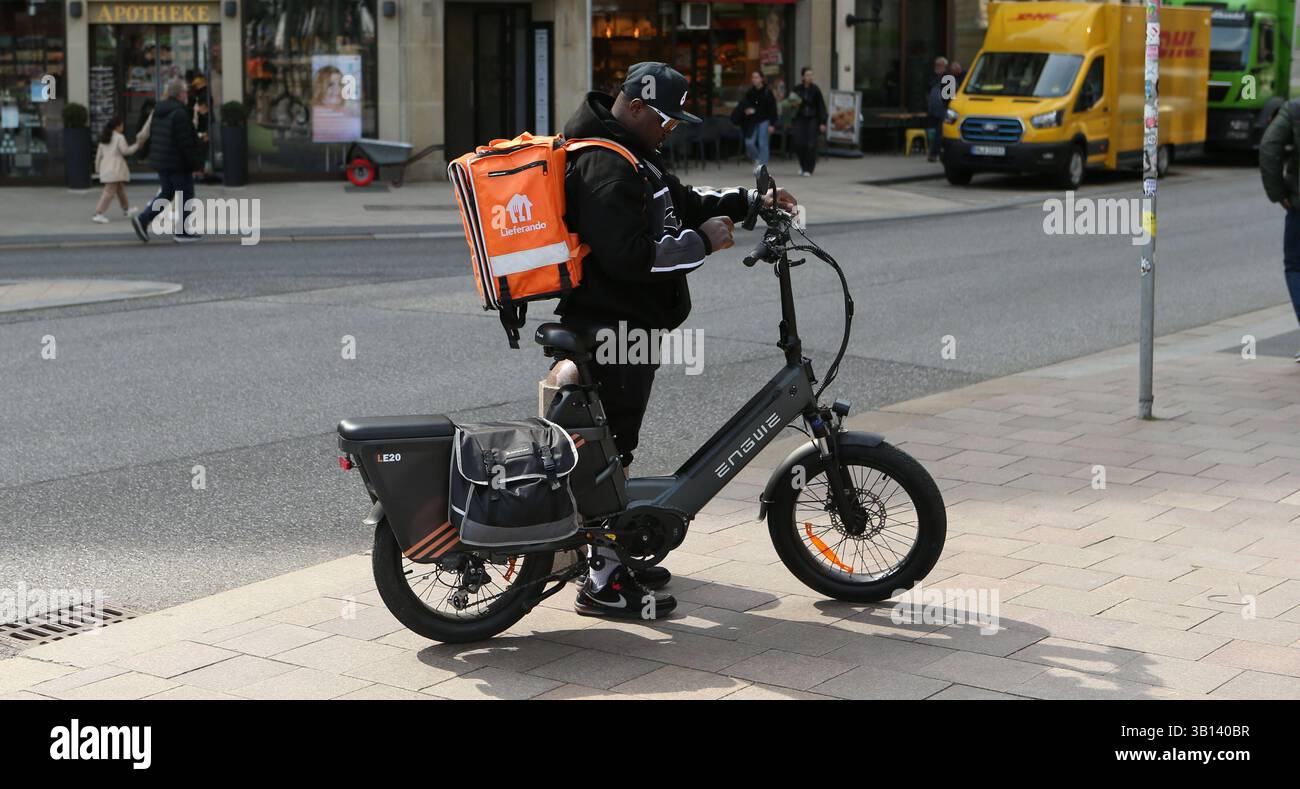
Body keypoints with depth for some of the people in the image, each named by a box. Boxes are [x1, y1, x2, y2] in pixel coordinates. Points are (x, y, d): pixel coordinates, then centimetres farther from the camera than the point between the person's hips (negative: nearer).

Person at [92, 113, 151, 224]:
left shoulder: (104, 138, 14)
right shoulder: (120, 137, -10)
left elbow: (99, 153, 15)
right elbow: (125, 151, -14)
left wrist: (97, 167, 21)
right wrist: (137, 145, -2)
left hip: (105, 166, 9)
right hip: (115, 168, -9)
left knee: (120, 189, 25)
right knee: (109, 192, -10)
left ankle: (126, 208, 41)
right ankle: (98, 214, -18)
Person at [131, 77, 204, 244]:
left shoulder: (158, 110, 9)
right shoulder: (179, 112, -19)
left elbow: (152, 136, 16)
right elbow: (186, 142, -20)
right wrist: (196, 165, -14)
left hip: (160, 161, 8)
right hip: (178, 163, -8)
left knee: (166, 194, 17)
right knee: (185, 195, 4)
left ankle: (142, 219, 2)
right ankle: (183, 232, 8)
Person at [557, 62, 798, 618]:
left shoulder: (632, 156, 15)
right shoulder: (606, 166, -20)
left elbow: (680, 202, 26)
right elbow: (632, 255, -28)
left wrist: (751, 201, 17)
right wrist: (701, 242, -19)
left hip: (629, 326, 11)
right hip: (613, 329, -11)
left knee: (614, 444, 19)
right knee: (612, 445, -6)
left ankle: (618, 554, 32)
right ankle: (604, 583, -1)